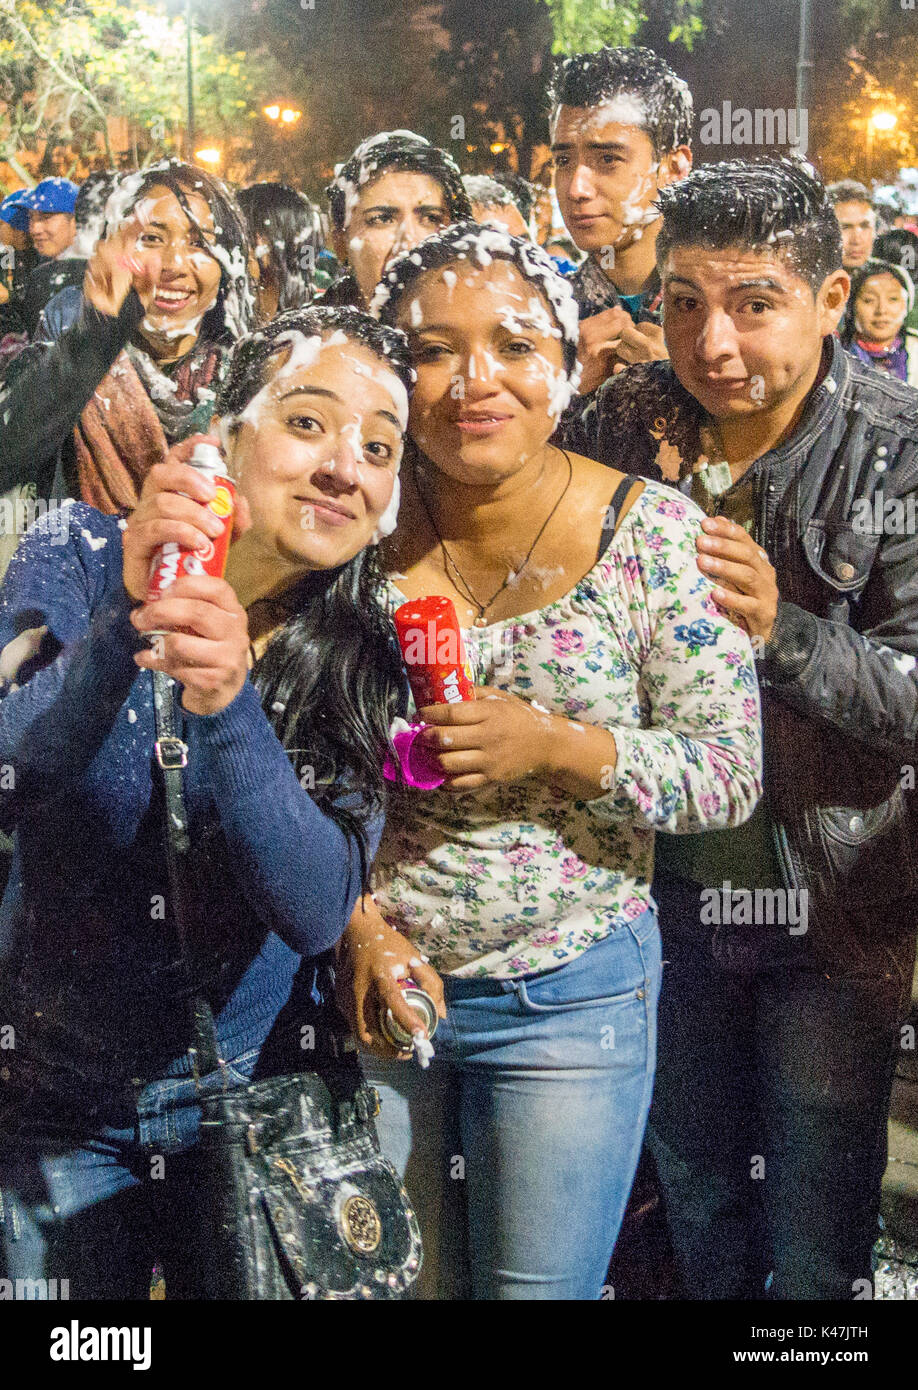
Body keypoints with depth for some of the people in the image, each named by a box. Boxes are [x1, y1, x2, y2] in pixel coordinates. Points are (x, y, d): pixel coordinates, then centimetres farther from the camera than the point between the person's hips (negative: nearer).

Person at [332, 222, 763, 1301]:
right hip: (372, 981, 3)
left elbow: (731, 774, -11)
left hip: (569, 998, -2)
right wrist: (359, 924, -9)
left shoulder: (652, 533, -12)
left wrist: (559, 747, -25)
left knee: (539, 1287, 13)